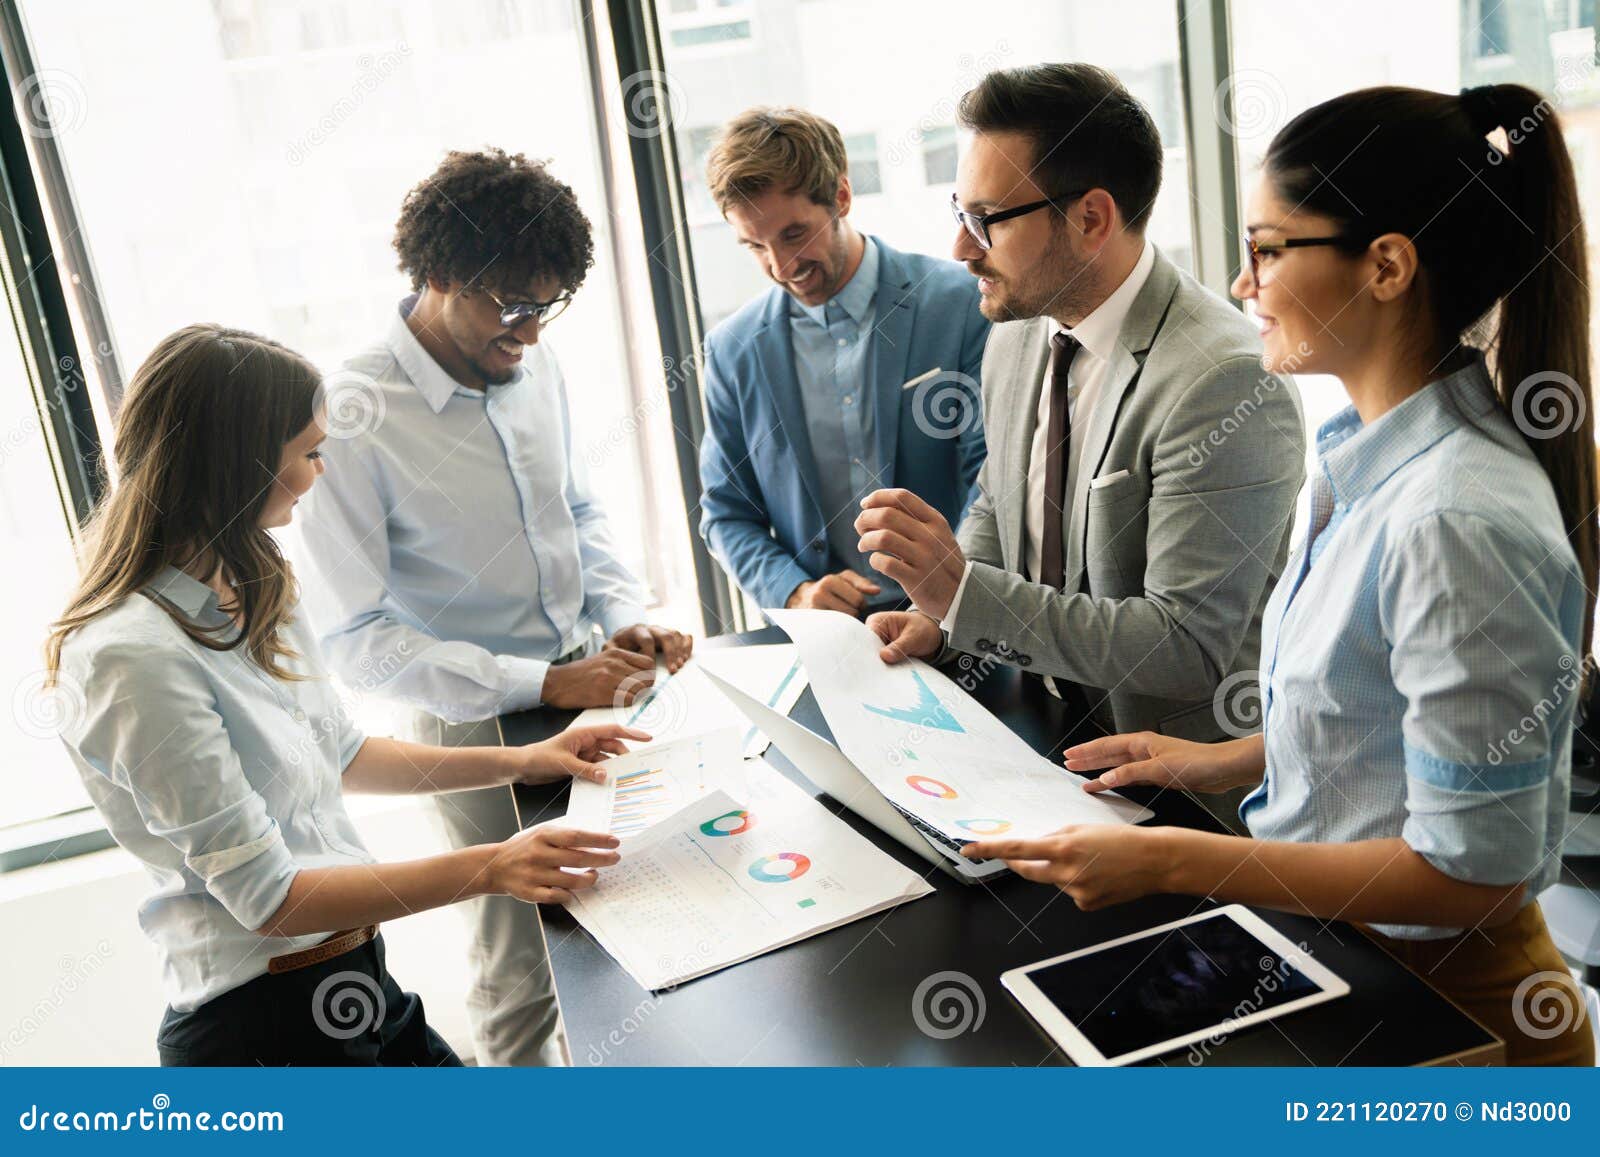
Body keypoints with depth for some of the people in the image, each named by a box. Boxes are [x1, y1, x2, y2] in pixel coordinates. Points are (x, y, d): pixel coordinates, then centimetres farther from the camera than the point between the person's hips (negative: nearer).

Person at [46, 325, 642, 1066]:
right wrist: (489, 869, -21)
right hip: (264, 1022, -8)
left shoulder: (251, 595, 3)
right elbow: (266, 897, -21)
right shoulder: (134, 657, -24)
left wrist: (521, 762, 9)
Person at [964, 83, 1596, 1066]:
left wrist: (1169, 860, -24)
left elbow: (1469, 870, -25)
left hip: (1436, 995, -8)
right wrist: (1228, 761, 4)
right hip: (1333, 942, 8)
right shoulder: (1374, 456, 2)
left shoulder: (1456, 522, -28)